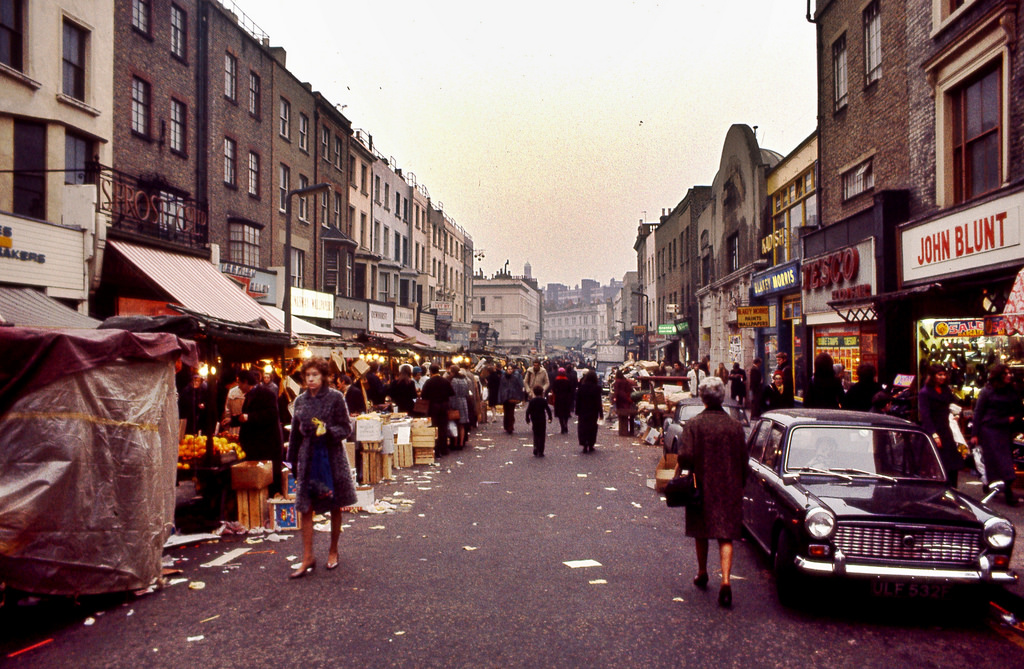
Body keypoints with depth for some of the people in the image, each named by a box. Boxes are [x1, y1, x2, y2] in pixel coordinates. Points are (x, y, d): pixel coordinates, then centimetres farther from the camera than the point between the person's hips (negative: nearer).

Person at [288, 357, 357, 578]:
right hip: (308, 458, 3)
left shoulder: (335, 398, -4)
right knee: (305, 508, -1)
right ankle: (308, 558, 6)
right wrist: (293, 462, 11)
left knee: (335, 507, 9)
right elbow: (295, 434, 12)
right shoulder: (300, 401, 7)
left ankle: (333, 551, 25)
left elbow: (346, 428, -5)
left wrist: (328, 431, -23)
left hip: (331, 457, -3)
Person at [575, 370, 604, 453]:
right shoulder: (597, 388, -10)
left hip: (582, 412, 1)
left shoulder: (581, 387, -4)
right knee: (592, 428, 10)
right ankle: (591, 445, 13)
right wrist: (601, 413, -3)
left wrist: (577, 411, 8)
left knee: (582, 428, 6)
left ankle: (584, 445, -2)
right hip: (593, 412, -1)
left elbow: (577, 400, 0)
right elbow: (598, 402, -8)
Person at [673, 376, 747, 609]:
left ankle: (702, 574, 34)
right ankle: (725, 581, -12)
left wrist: (678, 472, 1)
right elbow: (743, 461, 4)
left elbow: (686, 456, -18)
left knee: (701, 533, 17)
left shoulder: (693, 424, -10)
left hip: (702, 486, -1)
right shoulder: (736, 426, -1)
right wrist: (740, 485, 17)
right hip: (730, 488, 1)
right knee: (726, 536, 2)